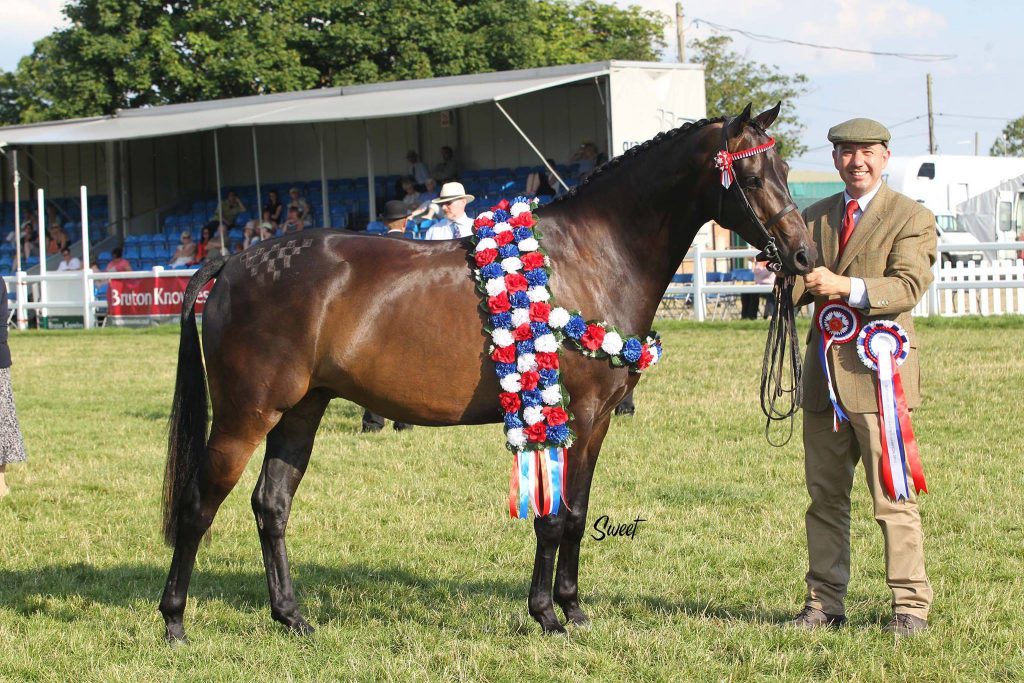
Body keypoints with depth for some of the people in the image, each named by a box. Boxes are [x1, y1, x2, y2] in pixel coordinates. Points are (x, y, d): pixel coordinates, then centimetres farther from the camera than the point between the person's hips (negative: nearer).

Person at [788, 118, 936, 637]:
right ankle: (824, 602, 17)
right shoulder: (815, 218, 16)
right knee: (824, 497, 10)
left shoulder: (912, 218, -2)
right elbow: (798, 288, 12)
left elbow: (908, 286, -15)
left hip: (878, 371, -5)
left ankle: (909, 606, 3)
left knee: (892, 498, -4)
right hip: (824, 372, 5)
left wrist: (845, 287, -29)